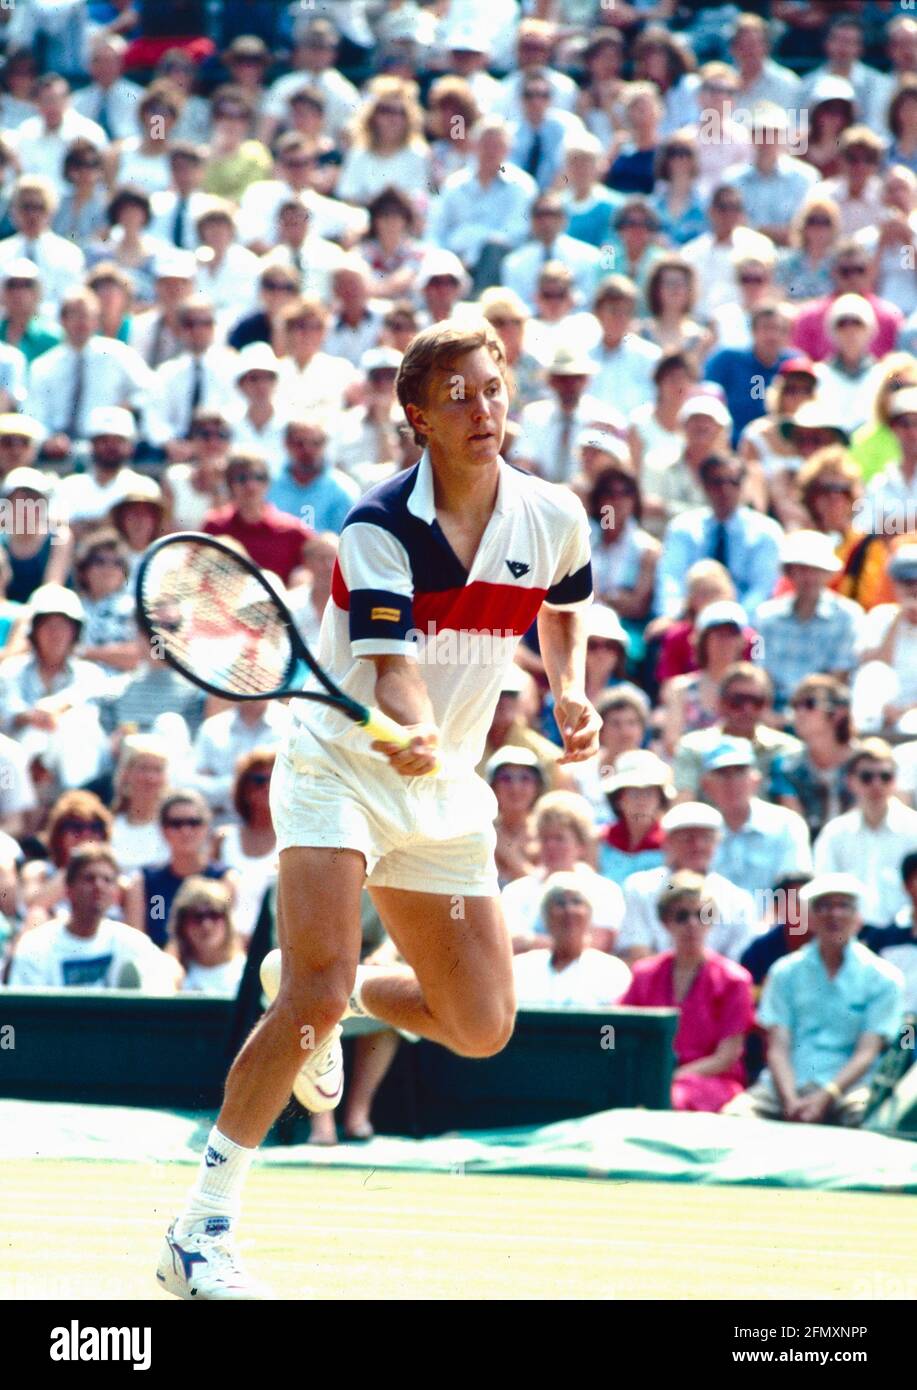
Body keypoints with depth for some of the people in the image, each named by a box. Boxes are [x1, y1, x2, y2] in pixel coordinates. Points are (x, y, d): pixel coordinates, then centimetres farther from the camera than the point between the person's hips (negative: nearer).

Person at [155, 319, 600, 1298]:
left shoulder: (554, 519, -2)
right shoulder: (380, 530, -18)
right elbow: (392, 669, -30)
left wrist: (570, 690, 5)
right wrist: (416, 731, -50)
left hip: (445, 793, 6)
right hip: (341, 768, -6)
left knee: (481, 1030, 3)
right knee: (315, 995, -24)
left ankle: (343, 997, 36)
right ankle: (201, 1229, -18)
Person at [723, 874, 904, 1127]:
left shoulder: (882, 978, 8)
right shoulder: (786, 972, 14)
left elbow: (866, 1053, 0)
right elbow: (778, 1048, 5)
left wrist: (824, 1097, -16)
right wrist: (791, 1101, -14)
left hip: (845, 1087, -2)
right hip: (786, 1087, 2)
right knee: (735, 1116, -29)